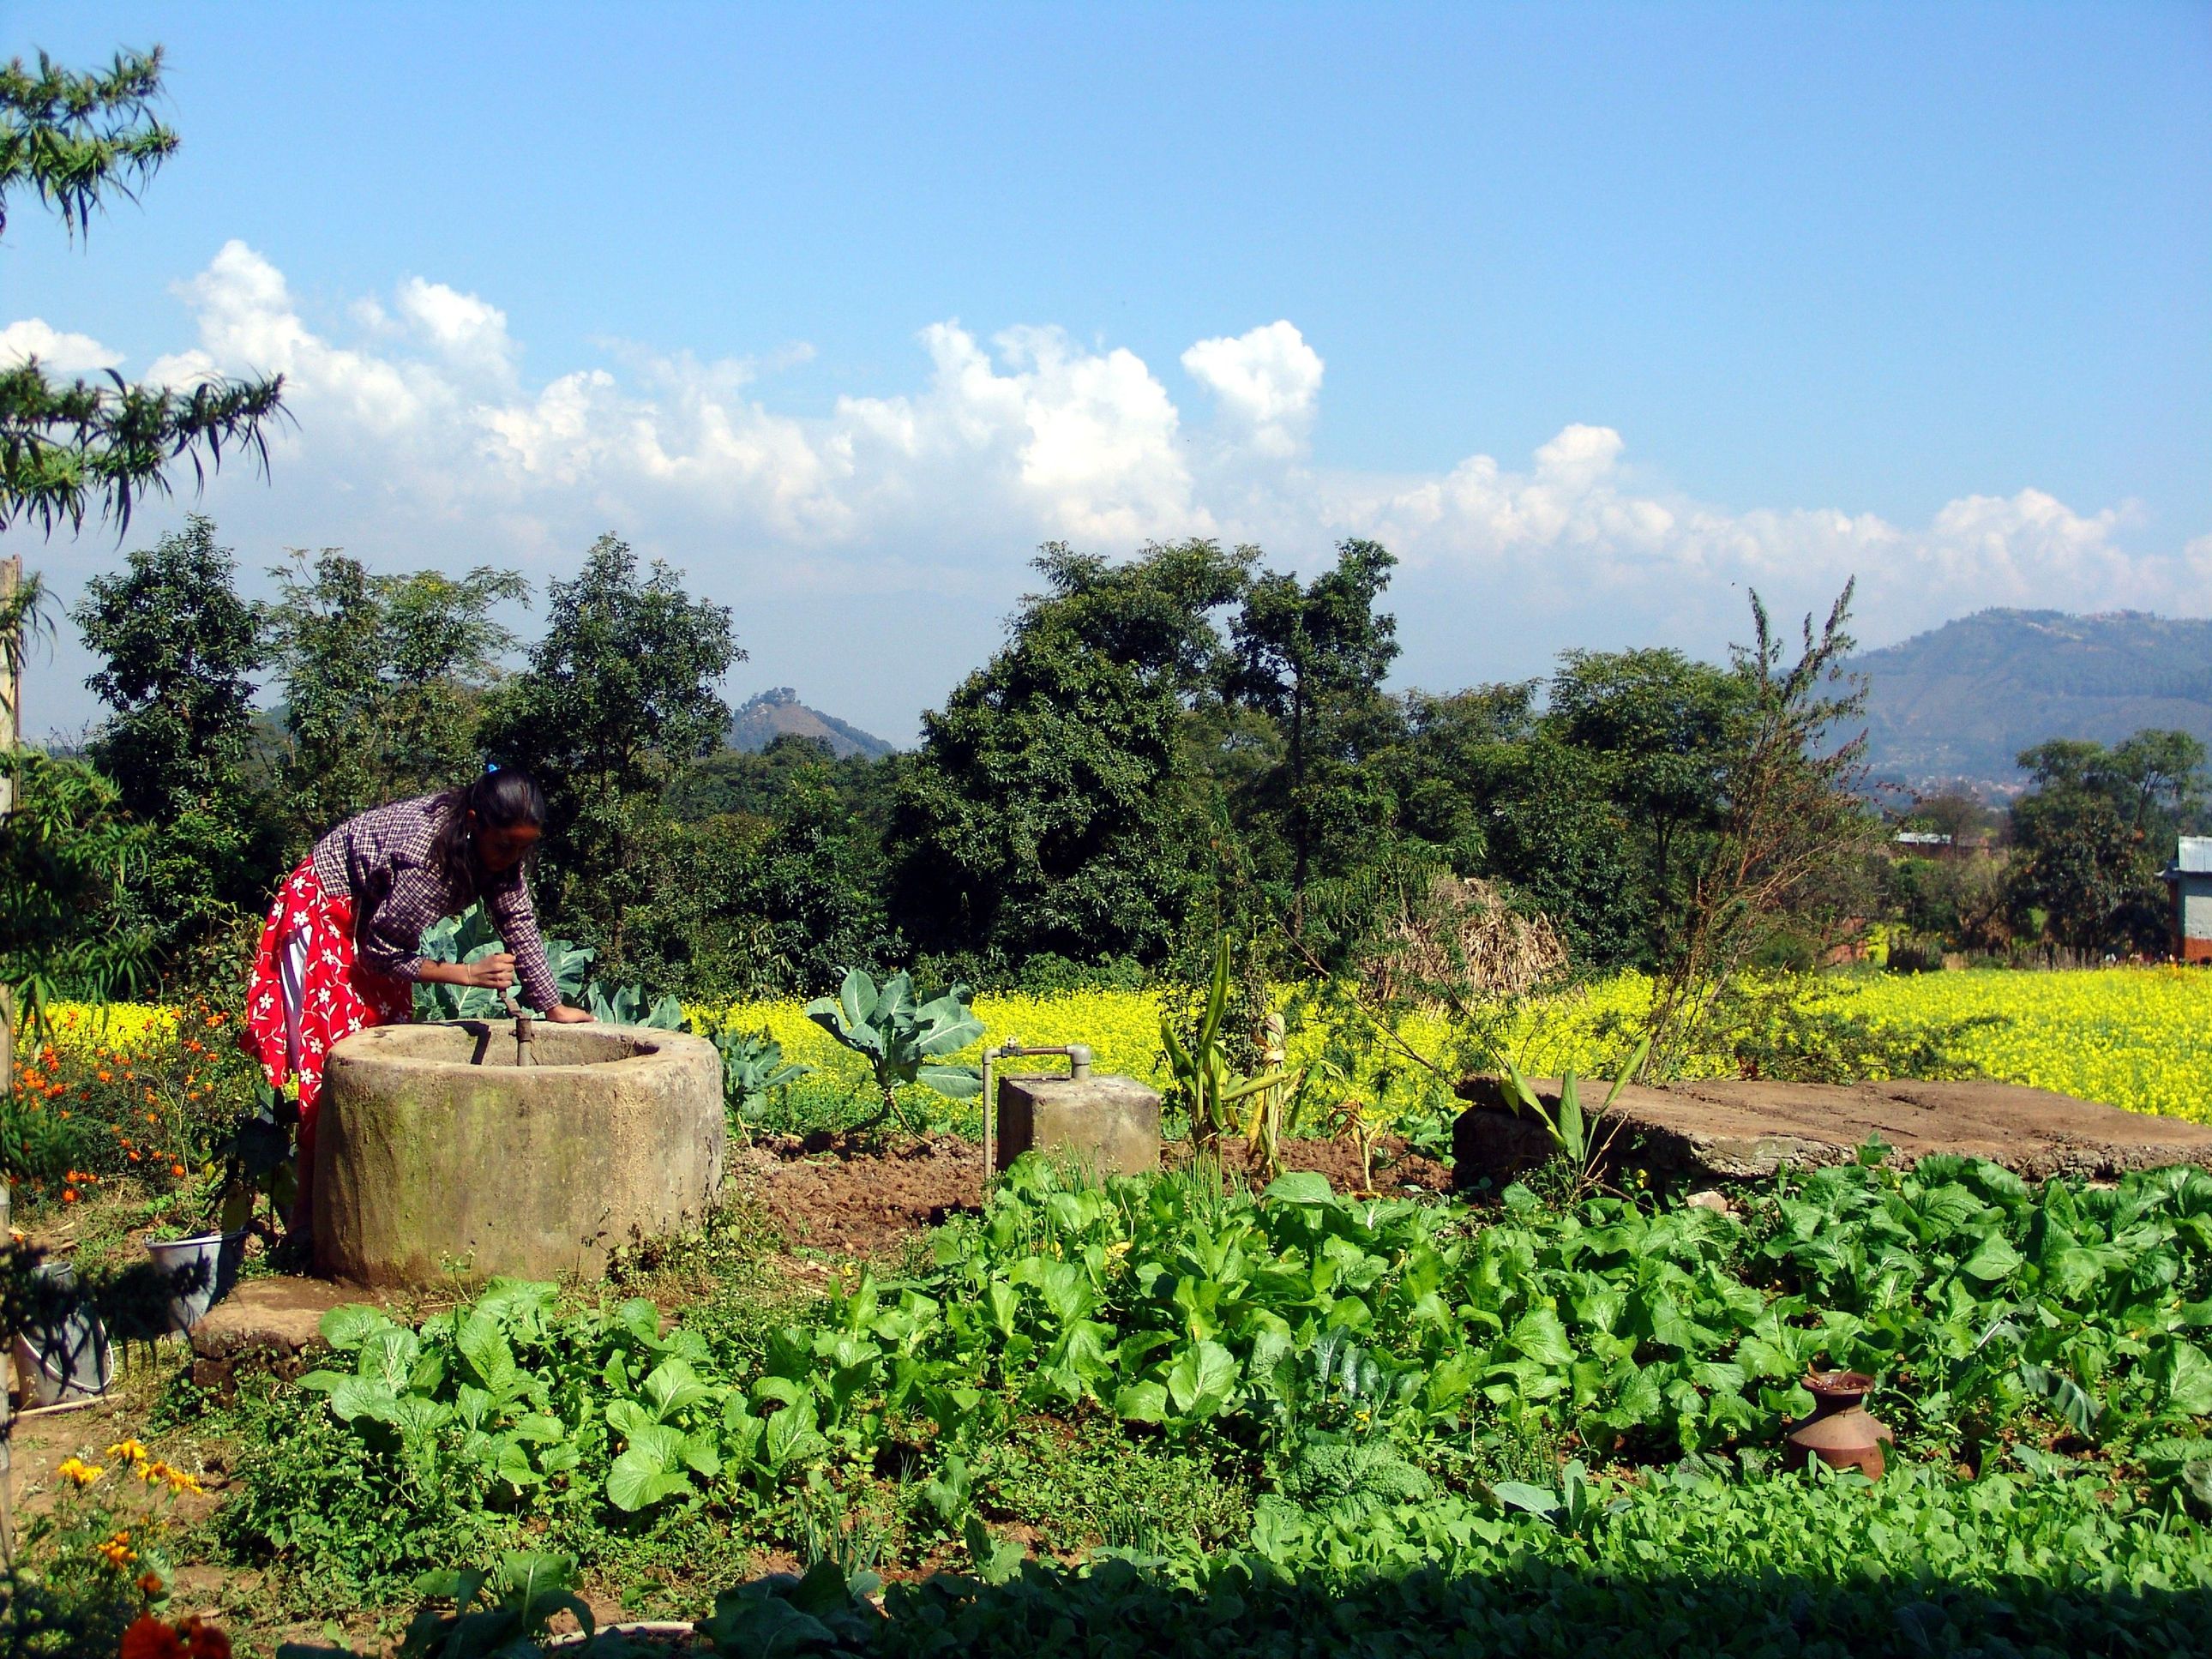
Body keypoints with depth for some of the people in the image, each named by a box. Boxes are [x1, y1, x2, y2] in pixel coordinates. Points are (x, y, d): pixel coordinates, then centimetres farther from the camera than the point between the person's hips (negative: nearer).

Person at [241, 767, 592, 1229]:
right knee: (334, 1052, -12)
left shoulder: (501, 847, -17)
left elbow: (518, 922, -6)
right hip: (325, 909, -8)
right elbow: (382, 954, -25)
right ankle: (307, 1213, -7)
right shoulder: (426, 859, -38)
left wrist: (553, 1006, -6)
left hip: (376, 912, 8)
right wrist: (468, 973, -27)